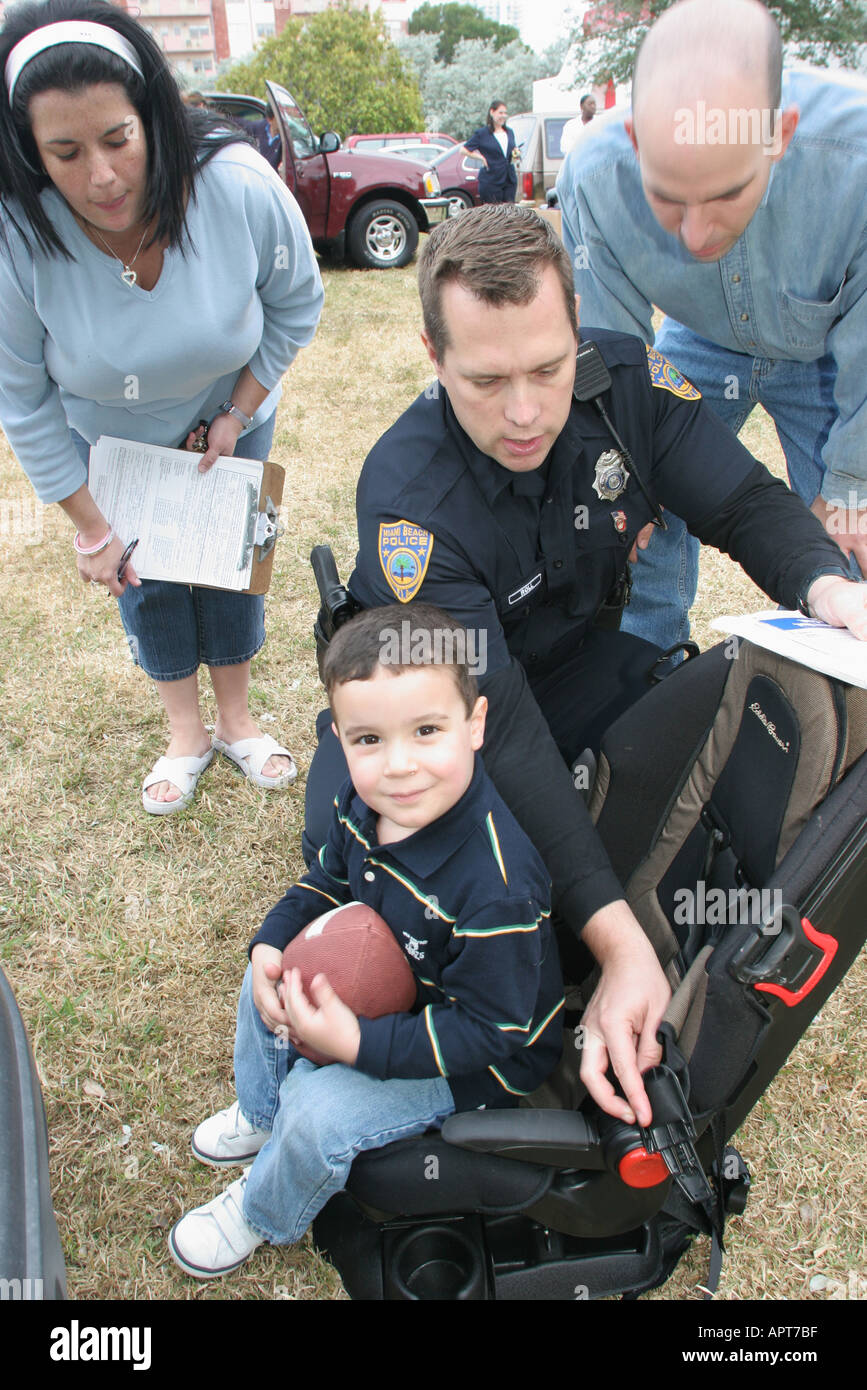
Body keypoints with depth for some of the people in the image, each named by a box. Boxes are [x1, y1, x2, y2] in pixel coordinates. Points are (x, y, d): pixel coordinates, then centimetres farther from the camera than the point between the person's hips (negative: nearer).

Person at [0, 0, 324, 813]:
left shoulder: (241, 188, -31)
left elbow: (296, 305, -11)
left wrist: (237, 414, -13)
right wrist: (90, 527, -12)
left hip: (229, 419, 1)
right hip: (112, 438, 0)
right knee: (147, 580, 7)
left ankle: (237, 721, 31)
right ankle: (186, 733, 30)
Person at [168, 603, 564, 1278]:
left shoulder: (495, 886, -40)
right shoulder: (363, 804, -16)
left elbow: (488, 1031, -30)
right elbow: (330, 880, 5)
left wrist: (360, 1043, -35)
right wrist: (273, 944, -12)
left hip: (481, 1057, -7)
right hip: (389, 981, 8)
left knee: (317, 1113, -16)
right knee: (270, 976, 10)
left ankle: (262, 1216, 21)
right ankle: (261, 1116, 39)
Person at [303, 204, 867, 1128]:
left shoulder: (625, 381, -19)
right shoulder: (408, 496, -34)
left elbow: (746, 502, -10)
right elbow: (495, 723, -40)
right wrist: (617, 941, -46)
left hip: (573, 655, 4)